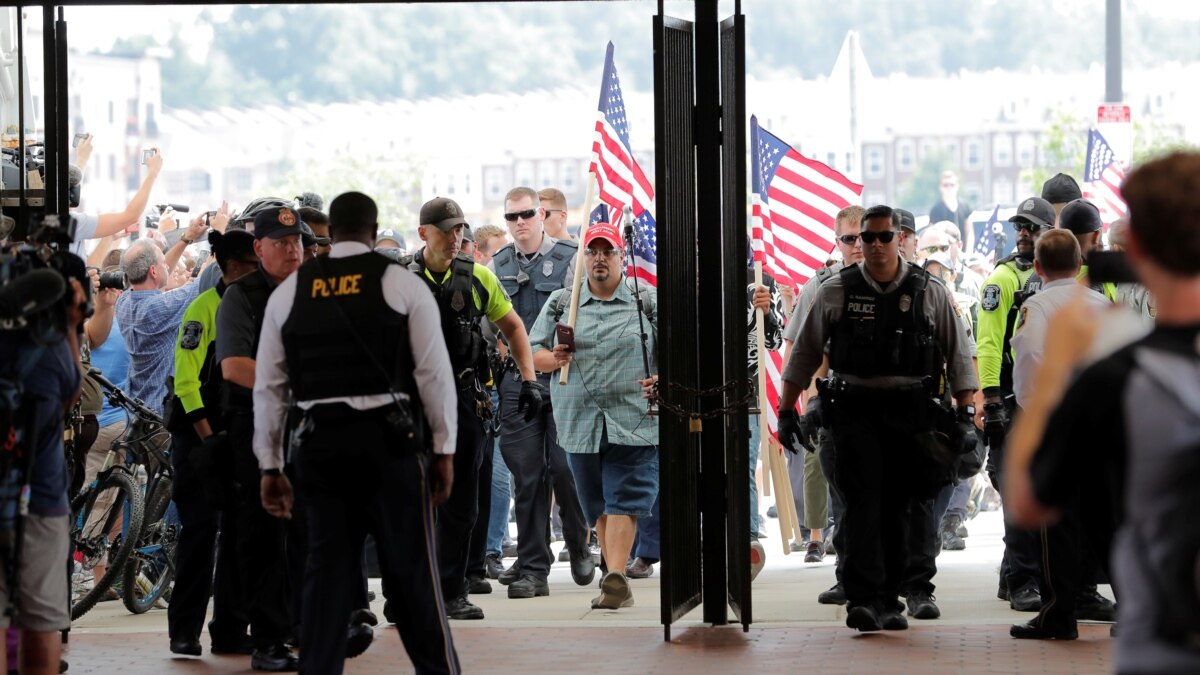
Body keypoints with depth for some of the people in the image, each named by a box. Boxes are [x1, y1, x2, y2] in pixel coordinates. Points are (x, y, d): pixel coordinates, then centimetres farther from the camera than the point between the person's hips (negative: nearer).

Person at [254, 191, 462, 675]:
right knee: (411, 567, 4)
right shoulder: (402, 283, 2)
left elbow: (267, 386, 9)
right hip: (389, 439, -2)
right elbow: (434, 373, -3)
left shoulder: (289, 291, 9)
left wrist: (269, 466, 14)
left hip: (320, 443, 2)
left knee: (326, 569, 6)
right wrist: (444, 451, 3)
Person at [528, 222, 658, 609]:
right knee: (598, 506, 9)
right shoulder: (560, 304, 13)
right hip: (579, 423, 3)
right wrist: (553, 359, -9)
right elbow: (532, 353, 13)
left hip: (633, 422, -3)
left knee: (623, 500, -11)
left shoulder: (648, 304, 6)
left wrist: (663, 379, -14)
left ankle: (615, 577, -17)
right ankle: (618, 580, 19)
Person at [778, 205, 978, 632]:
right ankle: (862, 600, -17)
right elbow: (804, 354, 9)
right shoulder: (835, 293, 4)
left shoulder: (930, 293, 5)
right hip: (855, 410, -1)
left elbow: (958, 356, 9)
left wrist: (966, 414, 2)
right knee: (863, 501, -12)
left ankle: (889, 600, 15)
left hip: (910, 413, 1)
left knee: (896, 508, 6)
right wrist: (786, 411, 6)